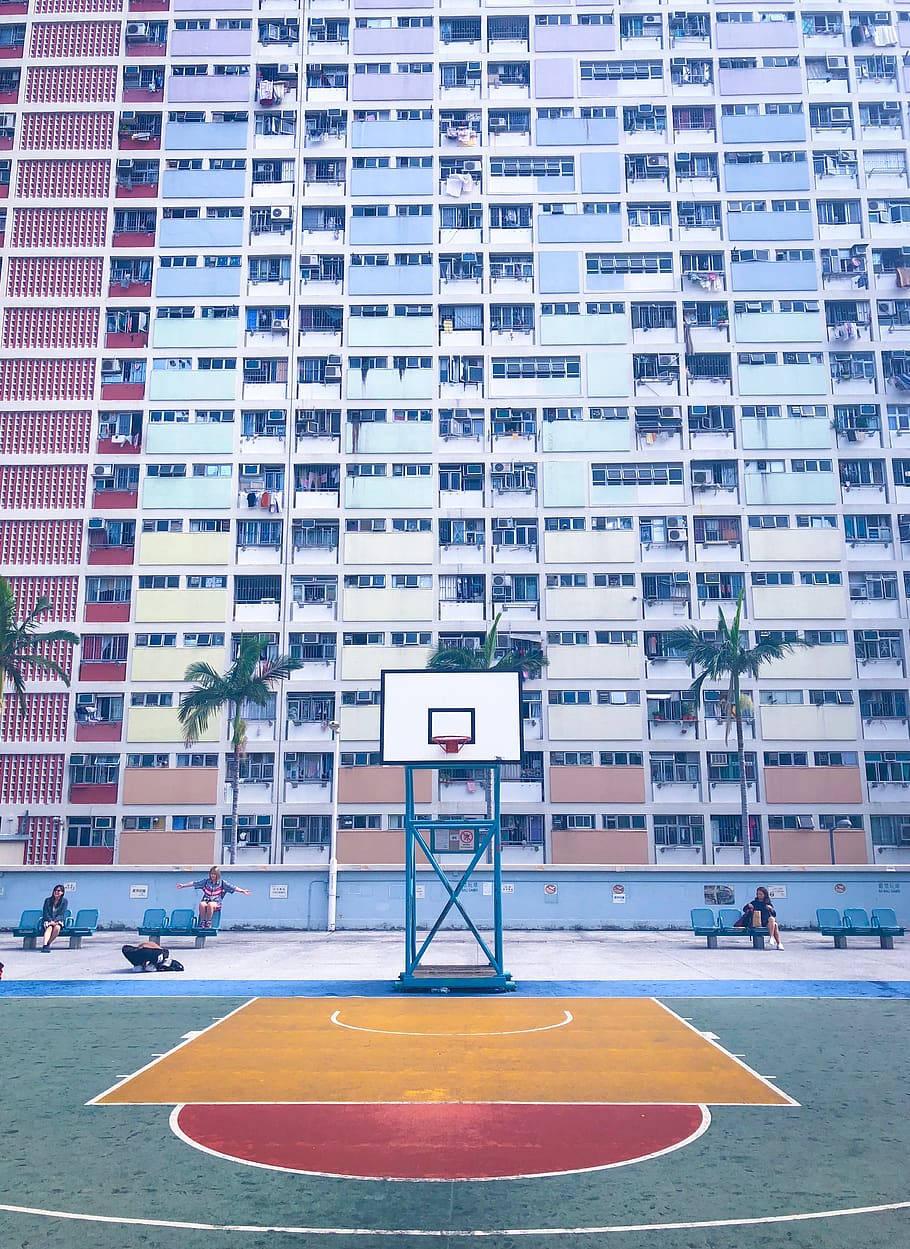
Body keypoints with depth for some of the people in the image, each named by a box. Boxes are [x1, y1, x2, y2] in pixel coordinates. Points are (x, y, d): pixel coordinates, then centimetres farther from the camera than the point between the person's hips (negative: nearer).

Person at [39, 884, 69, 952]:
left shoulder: (64, 901, 3)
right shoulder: (47, 900, 6)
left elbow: (62, 914, -5)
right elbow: (45, 913, -1)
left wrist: (55, 921, -21)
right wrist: (51, 921, -18)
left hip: (58, 921, 0)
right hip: (47, 920, 0)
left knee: (57, 928, -35)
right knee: (49, 928, -34)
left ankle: (47, 944, -26)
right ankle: (44, 945, -51)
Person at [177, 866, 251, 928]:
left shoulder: (222, 883, 5)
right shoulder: (206, 881, 11)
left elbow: (233, 888, 0)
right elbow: (194, 883, 13)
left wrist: (243, 891, -10)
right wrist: (183, 885, 8)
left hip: (216, 903, -2)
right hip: (205, 900, 2)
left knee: (210, 905, -37)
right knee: (202, 904, -34)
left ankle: (208, 922, -22)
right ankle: (202, 921, -19)